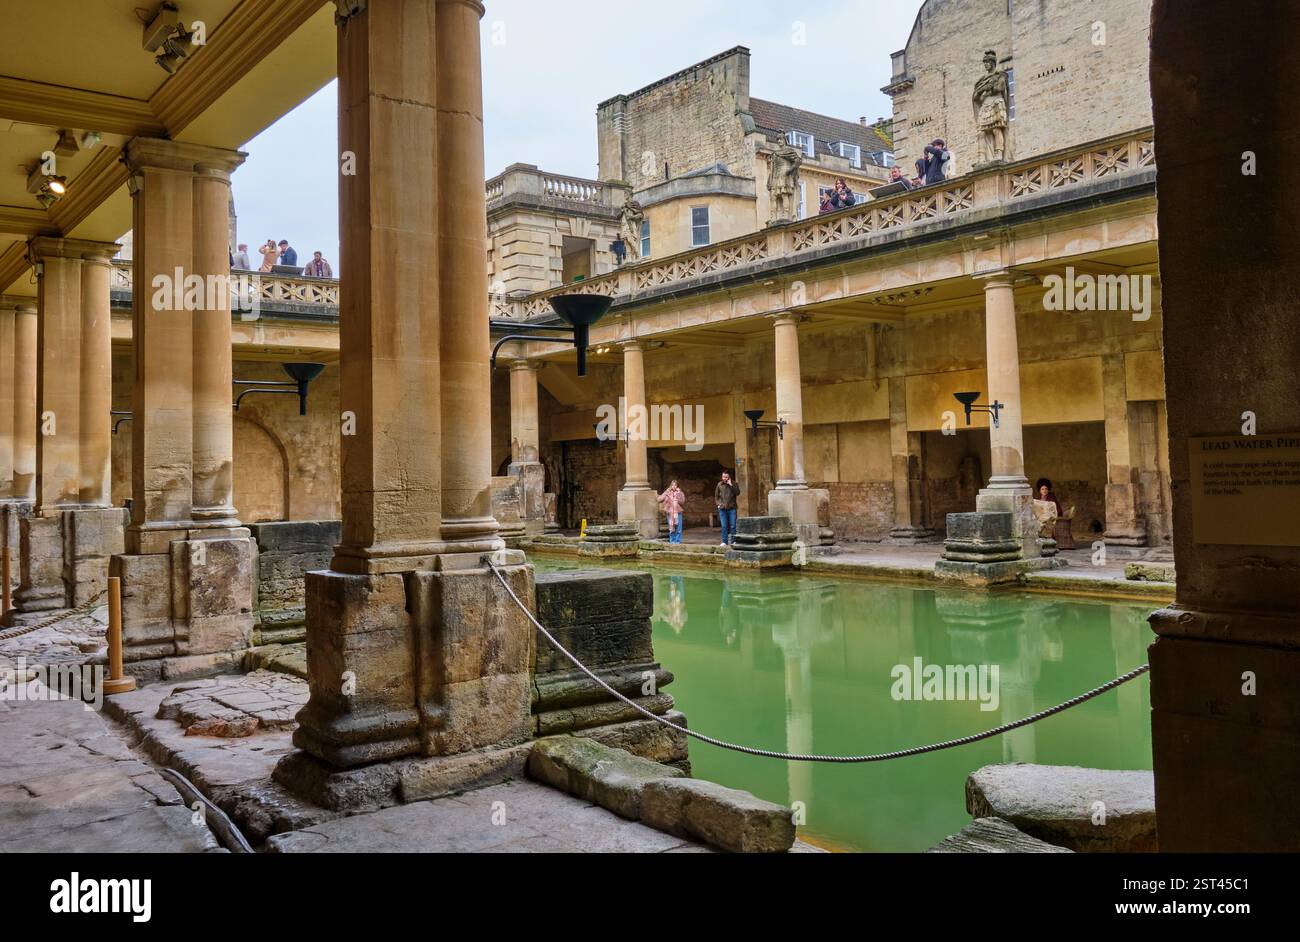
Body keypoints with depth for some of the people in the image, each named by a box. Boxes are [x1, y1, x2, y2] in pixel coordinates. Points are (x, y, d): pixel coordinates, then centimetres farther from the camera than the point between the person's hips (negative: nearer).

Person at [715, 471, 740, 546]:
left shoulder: (733, 484, 4)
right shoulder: (719, 485, 8)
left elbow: (738, 493, -12)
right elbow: (716, 496, 17)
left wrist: (731, 485, -16)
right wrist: (718, 503, 4)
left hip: (731, 508, -1)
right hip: (722, 509, 1)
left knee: (732, 525, -1)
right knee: (724, 526, 1)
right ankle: (724, 541, 6)